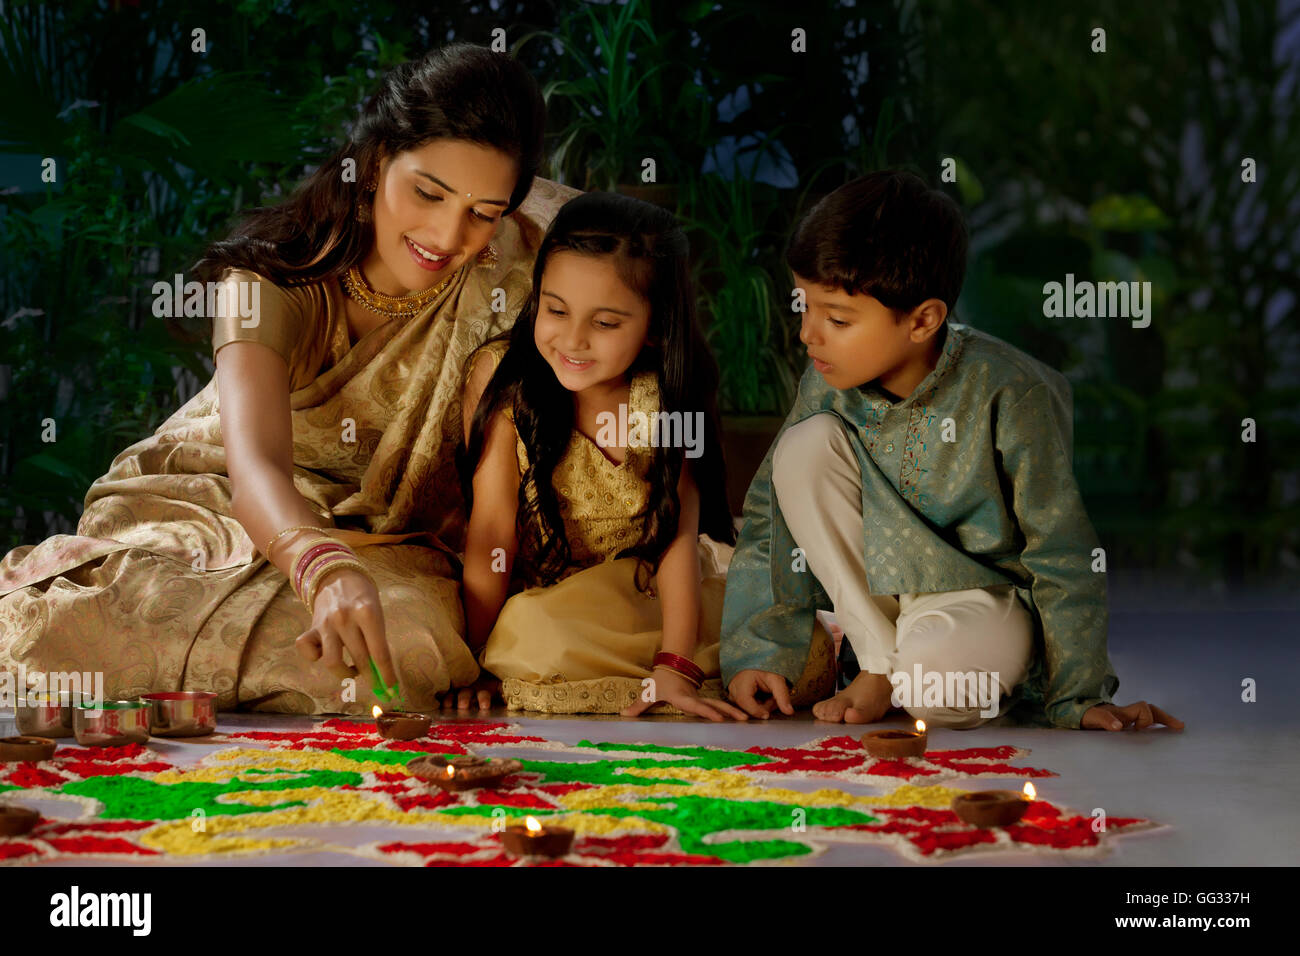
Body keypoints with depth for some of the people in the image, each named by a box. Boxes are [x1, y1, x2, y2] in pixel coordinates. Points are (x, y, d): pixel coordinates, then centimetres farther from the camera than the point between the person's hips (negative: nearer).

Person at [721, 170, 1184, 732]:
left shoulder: (1008, 395, -24)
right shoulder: (827, 386, -10)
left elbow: (1063, 552, -16)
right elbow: (769, 521, 0)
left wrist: (1080, 698, -14)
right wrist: (755, 653, -8)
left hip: (986, 594, -5)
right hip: (879, 579, 5)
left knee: (935, 675, -40)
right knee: (804, 447, -20)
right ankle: (878, 666, -10)